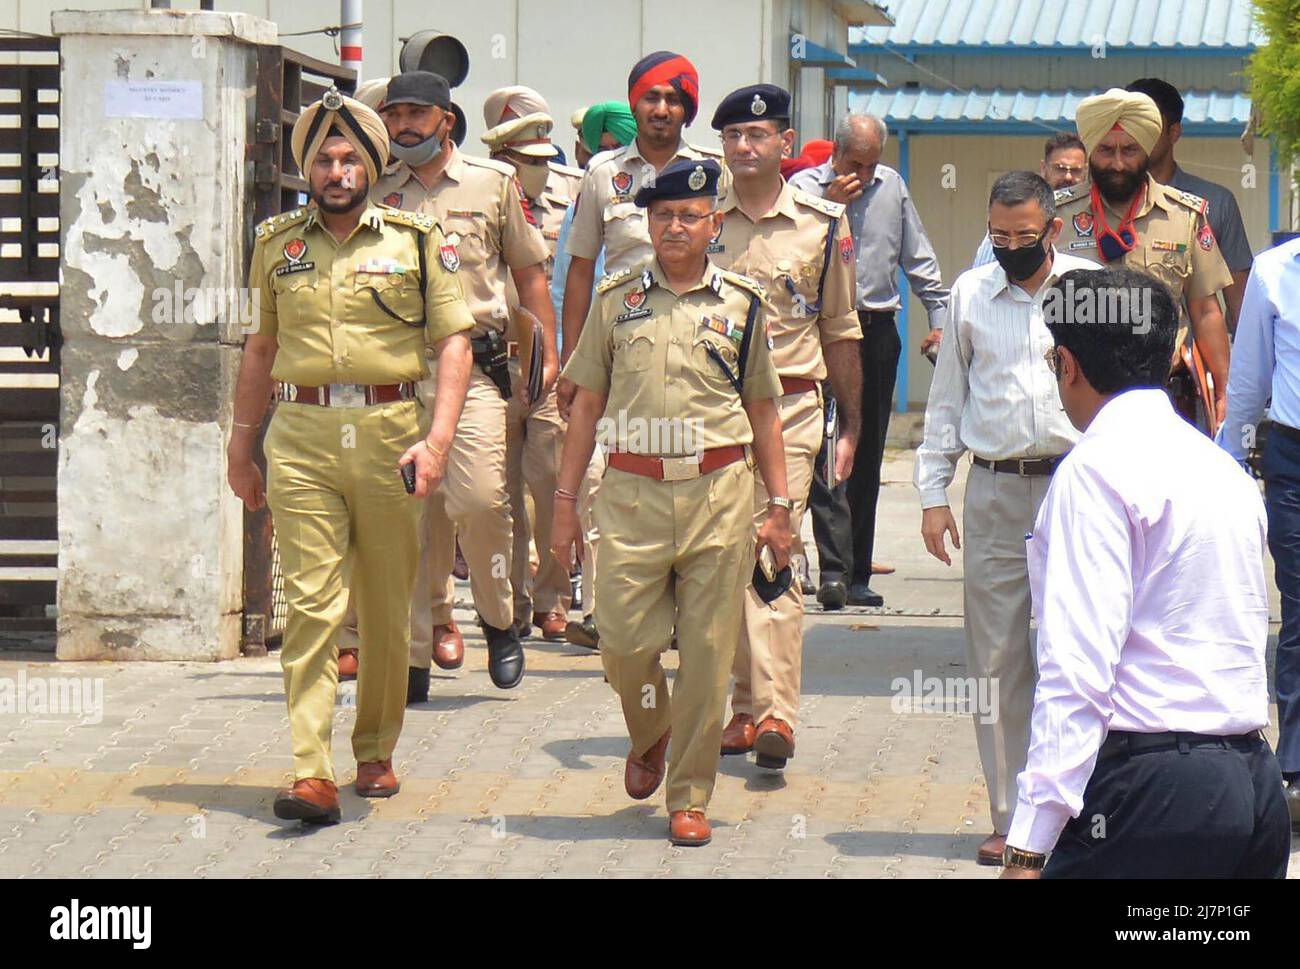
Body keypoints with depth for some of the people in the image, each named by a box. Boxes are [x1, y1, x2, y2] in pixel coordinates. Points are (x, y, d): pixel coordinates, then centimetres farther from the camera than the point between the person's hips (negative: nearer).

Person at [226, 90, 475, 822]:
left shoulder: (416, 240, 3)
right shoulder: (278, 243, 11)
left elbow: (453, 342, 0)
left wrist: (438, 438, -11)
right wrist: (242, 446, 18)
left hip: (390, 431, 0)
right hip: (302, 437, 0)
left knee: (388, 609, 9)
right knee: (312, 604, -8)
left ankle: (377, 752, 26)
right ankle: (313, 775, -14)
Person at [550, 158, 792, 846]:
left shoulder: (741, 304, 8)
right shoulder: (616, 300, 8)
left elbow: (763, 412, 13)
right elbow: (587, 405, 11)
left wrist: (779, 505, 9)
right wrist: (565, 500, 7)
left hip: (719, 490, 0)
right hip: (632, 490, 0)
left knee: (707, 651, 0)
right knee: (623, 639, -5)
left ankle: (690, 797, 11)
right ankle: (649, 737, 28)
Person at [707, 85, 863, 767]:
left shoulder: (822, 225, 5)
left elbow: (841, 332, 12)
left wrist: (852, 427, 12)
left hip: (788, 408, -2)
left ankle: (777, 713, -20)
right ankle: (744, 706, 16)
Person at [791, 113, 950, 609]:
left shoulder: (892, 186, 13)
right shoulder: (806, 187, 1)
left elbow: (918, 257, 20)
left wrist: (940, 314, 16)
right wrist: (831, 204, -15)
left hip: (877, 331, 4)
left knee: (867, 457, 8)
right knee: (827, 450, -13)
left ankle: (857, 573, 13)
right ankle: (833, 569, -19)